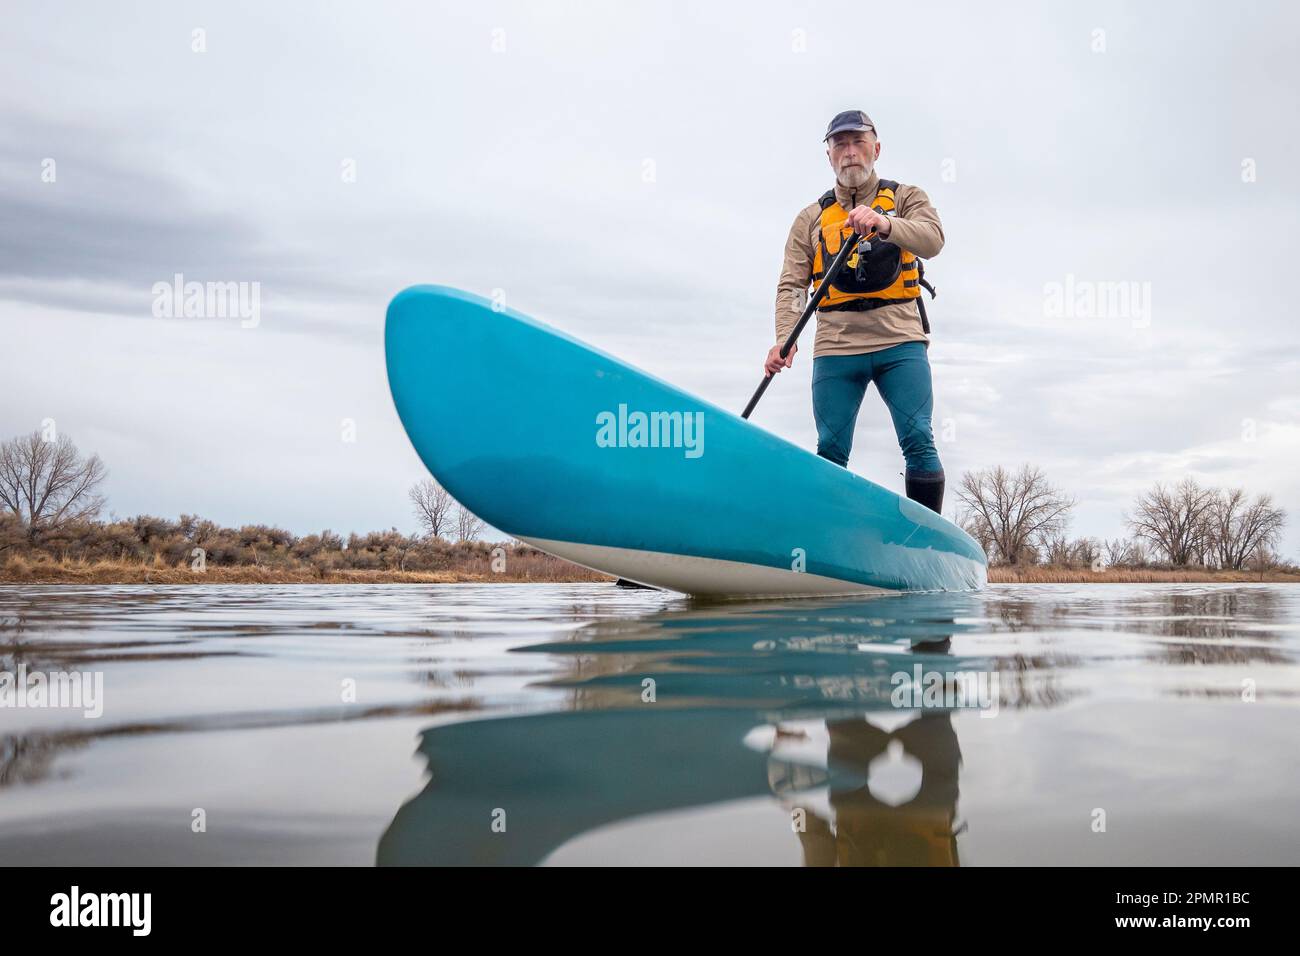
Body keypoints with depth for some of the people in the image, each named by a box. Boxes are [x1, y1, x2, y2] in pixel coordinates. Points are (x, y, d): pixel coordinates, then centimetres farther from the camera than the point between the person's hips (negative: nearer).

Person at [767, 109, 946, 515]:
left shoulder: (906, 198, 11)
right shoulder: (811, 218, 16)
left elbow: (932, 240, -10)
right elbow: (792, 285, 6)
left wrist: (883, 223, -29)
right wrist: (784, 339, -12)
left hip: (900, 343, -1)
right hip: (836, 348, 2)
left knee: (918, 442, -11)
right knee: (830, 452, -3)